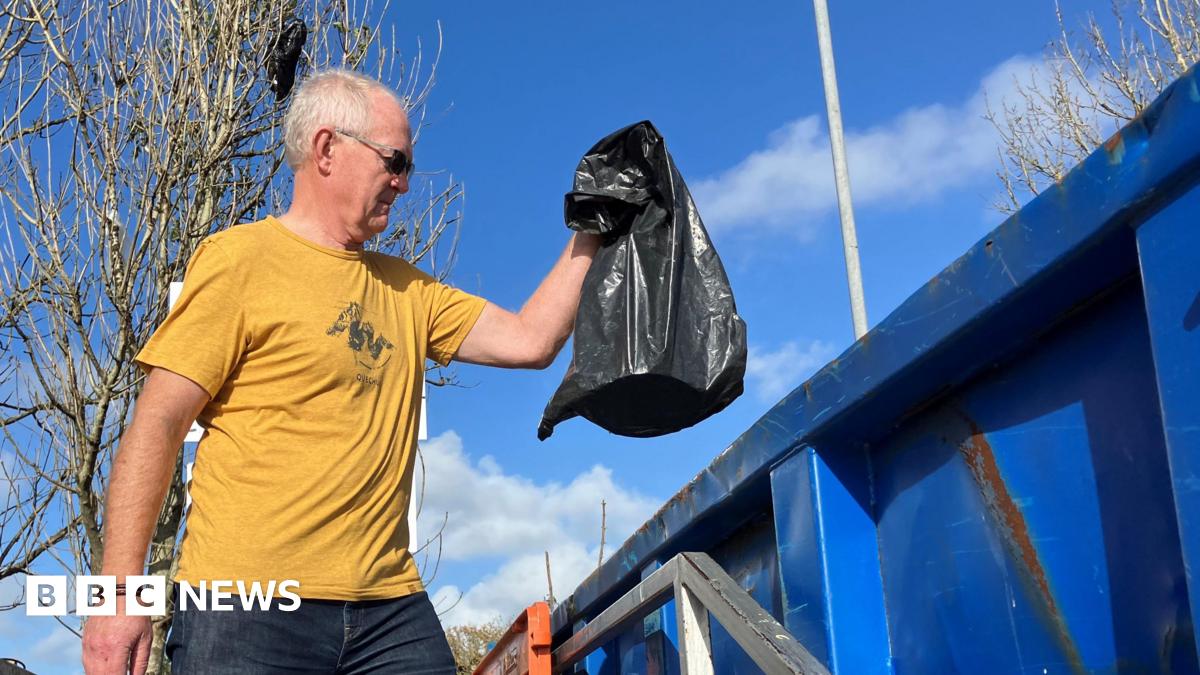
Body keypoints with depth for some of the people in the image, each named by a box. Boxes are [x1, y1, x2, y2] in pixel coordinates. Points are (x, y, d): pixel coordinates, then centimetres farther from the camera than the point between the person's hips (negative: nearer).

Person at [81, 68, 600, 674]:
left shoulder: (406, 289, 16)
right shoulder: (241, 257, -2)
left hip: (390, 608, 5)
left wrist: (591, 233, 12)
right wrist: (121, 591, -13)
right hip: (247, 602, -5)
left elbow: (529, 341, 11)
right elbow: (156, 425, -6)